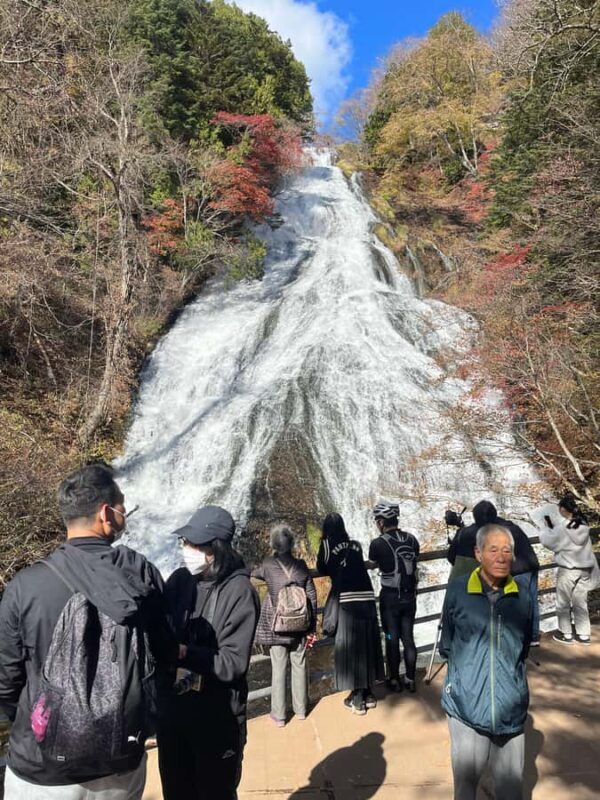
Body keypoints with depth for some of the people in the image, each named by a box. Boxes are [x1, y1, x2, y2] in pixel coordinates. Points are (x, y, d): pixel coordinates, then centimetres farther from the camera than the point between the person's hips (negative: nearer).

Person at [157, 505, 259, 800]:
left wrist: (183, 652, -28)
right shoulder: (179, 579, -5)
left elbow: (234, 663, -20)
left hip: (217, 717, -4)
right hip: (171, 709, 5)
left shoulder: (239, 591, -19)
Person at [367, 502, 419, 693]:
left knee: (392, 639, 10)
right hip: (409, 596, 4)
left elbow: (372, 565, 2)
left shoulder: (378, 544, -15)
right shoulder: (412, 539, -3)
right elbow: (414, 565, 6)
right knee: (408, 637, 15)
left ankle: (394, 680, 21)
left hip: (390, 597, -4)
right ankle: (410, 679, 24)